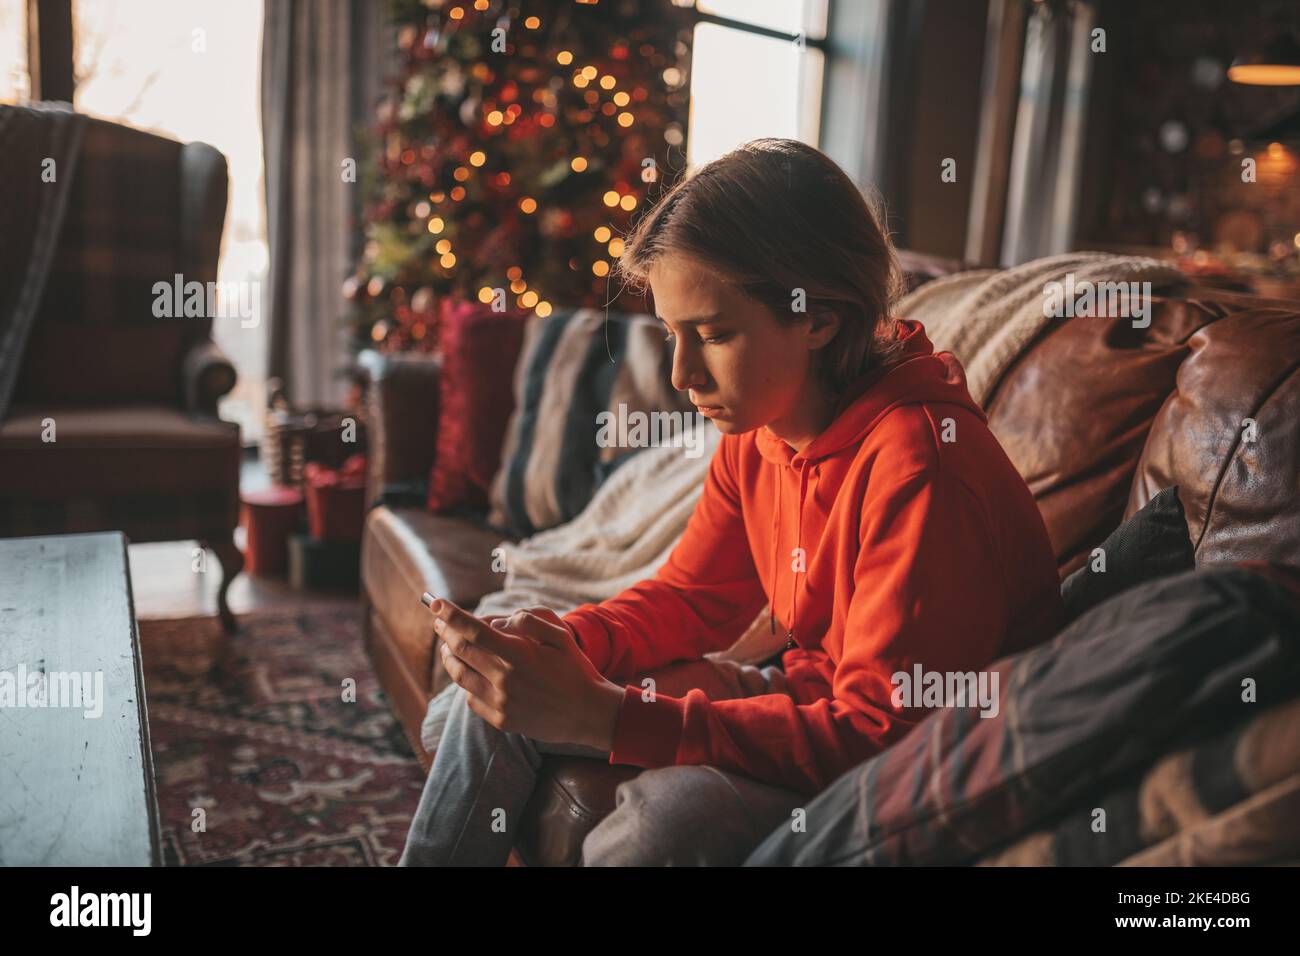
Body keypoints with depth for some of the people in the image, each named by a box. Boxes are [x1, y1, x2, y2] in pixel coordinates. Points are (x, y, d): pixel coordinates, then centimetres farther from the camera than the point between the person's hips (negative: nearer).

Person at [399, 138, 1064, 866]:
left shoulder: (916, 462, -29)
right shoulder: (757, 430, -4)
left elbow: (883, 731, -31)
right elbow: (694, 597, 7)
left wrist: (603, 717, -35)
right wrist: (564, 643, -15)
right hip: (811, 697, 8)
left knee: (672, 813, -33)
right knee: (502, 701, 5)